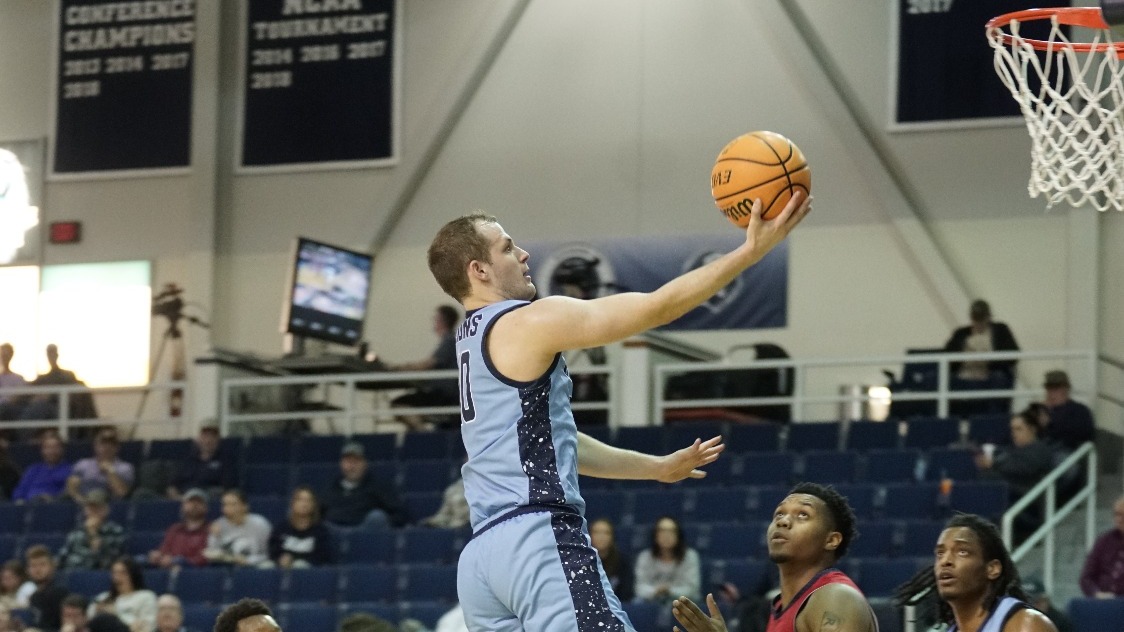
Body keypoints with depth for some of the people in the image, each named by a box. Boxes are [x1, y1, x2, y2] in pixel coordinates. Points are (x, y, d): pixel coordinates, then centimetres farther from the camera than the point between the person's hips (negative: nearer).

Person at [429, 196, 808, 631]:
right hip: (539, 539, -10)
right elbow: (657, 307, -7)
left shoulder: (473, 341, 23)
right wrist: (750, 251, -2)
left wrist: (657, 467, 37)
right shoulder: (527, 323, -6)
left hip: (481, 556, 10)